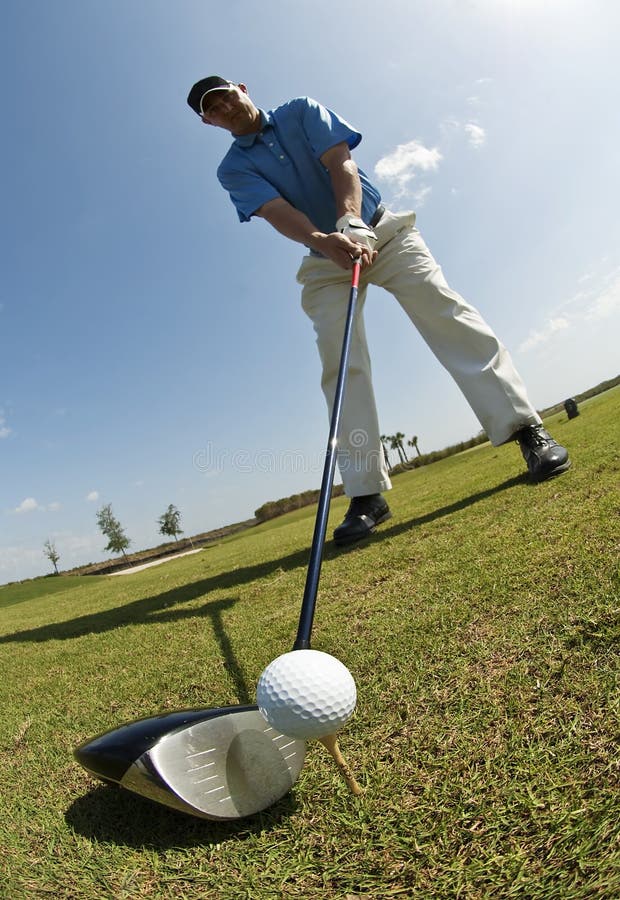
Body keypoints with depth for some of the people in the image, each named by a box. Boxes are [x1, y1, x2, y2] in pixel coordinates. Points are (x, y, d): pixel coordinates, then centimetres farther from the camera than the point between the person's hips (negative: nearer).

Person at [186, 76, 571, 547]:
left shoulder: (302, 111, 6)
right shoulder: (233, 170, 3)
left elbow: (341, 164, -9)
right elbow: (277, 212, -15)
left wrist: (351, 222, -29)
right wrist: (324, 240, -35)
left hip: (383, 230, 0)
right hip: (325, 260, 1)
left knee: (441, 306, -21)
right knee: (341, 364, -16)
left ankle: (526, 427, -22)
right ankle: (367, 494, -17)